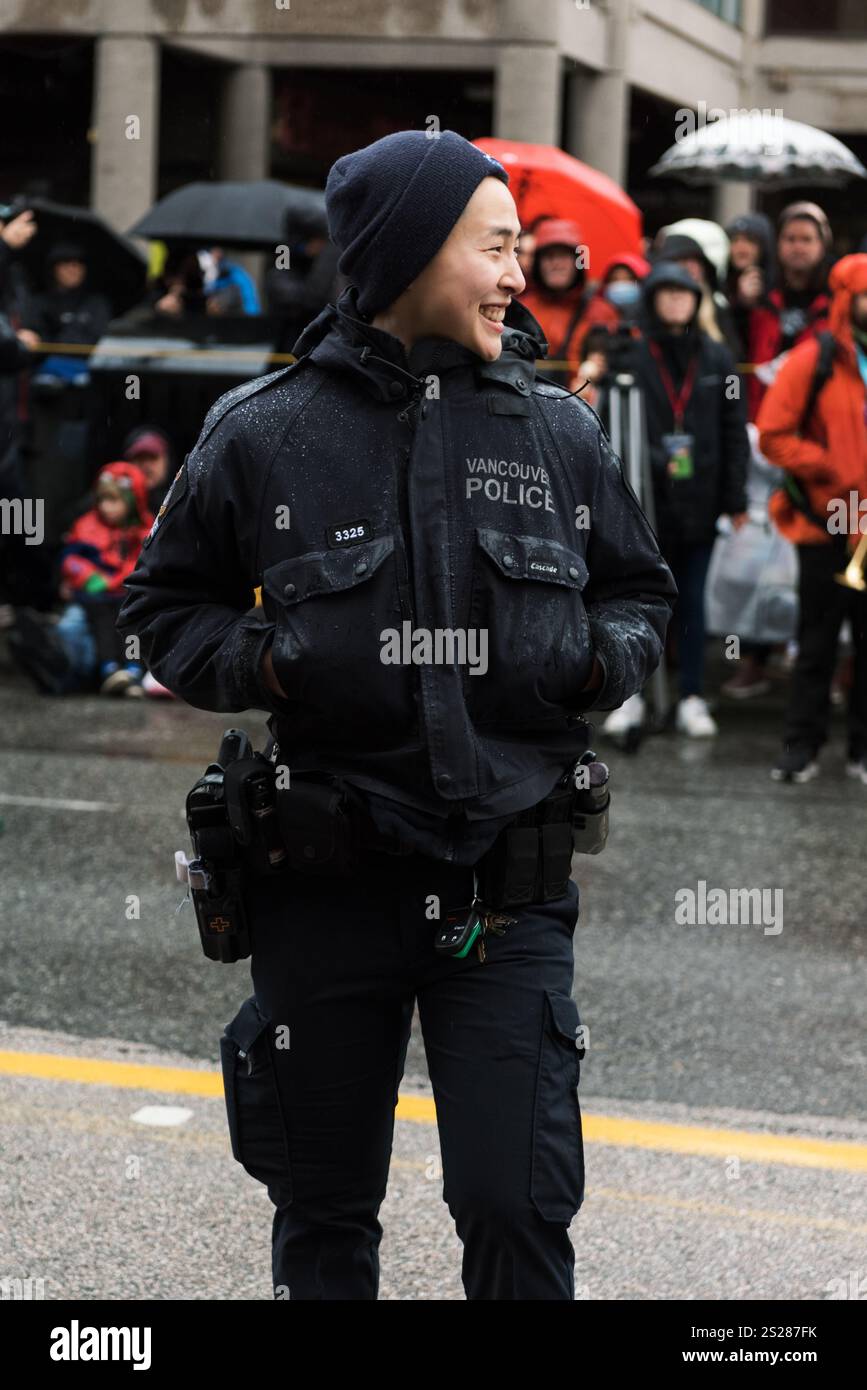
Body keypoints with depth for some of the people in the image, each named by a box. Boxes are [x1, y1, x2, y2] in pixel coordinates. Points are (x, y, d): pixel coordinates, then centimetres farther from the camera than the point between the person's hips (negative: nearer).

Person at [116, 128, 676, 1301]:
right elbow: (167, 604, 9)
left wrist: (609, 657, -3)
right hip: (327, 887, -1)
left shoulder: (557, 433, 4)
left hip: (506, 893, 1)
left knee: (518, 1210, -6)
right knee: (325, 1214, 13)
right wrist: (259, 662, -11)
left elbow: (640, 590, 18)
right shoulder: (264, 436, -3)